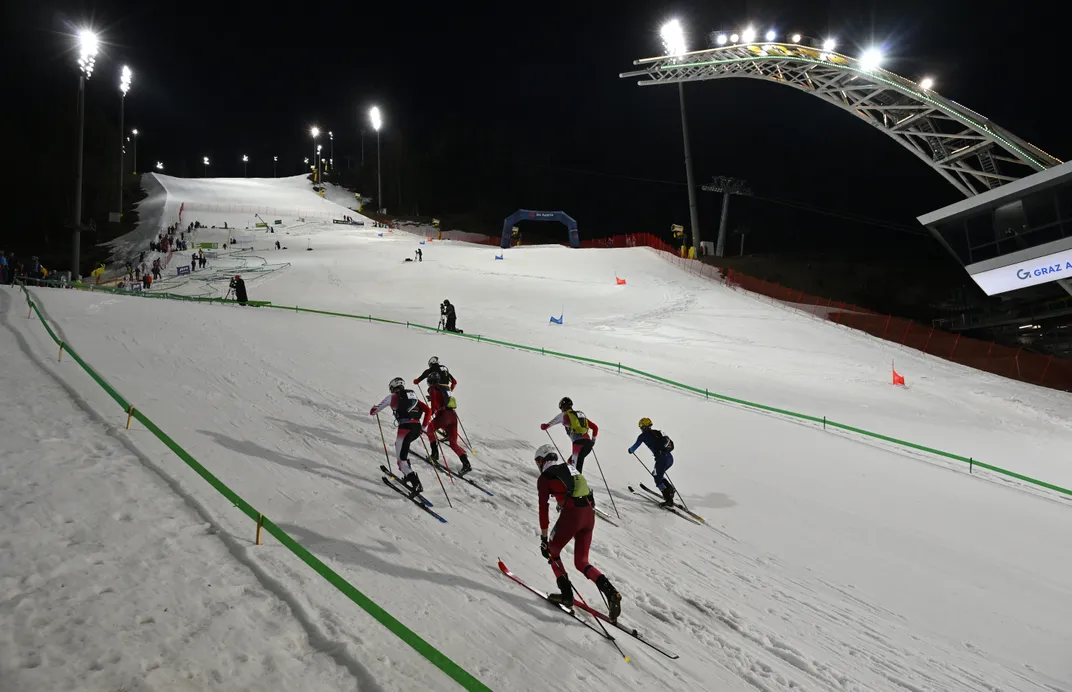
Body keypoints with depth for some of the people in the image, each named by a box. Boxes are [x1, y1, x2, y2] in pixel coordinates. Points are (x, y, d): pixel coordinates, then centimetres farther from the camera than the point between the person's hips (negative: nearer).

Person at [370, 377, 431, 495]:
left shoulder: (393, 396, 10)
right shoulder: (413, 395, 24)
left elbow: (375, 409, 20)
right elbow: (428, 410, 19)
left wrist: (373, 411, 43)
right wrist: (424, 426, 26)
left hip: (405, 427, -6)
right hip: (417, 427, 6)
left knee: (401, 458, -3)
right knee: (400, 445, 32)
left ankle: (416, 483, -21)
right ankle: (408, 475, 27)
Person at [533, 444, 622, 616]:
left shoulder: (544, 478, 3)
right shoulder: (570, 468, 22)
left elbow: (543, 508, 0)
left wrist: (544, 538, 3)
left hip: (571, 514, -6)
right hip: (589, 513, 6)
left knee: (552, 552, 20)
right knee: (581, 562, 16)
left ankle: (566, 595, 15)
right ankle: (610, 591, -5)